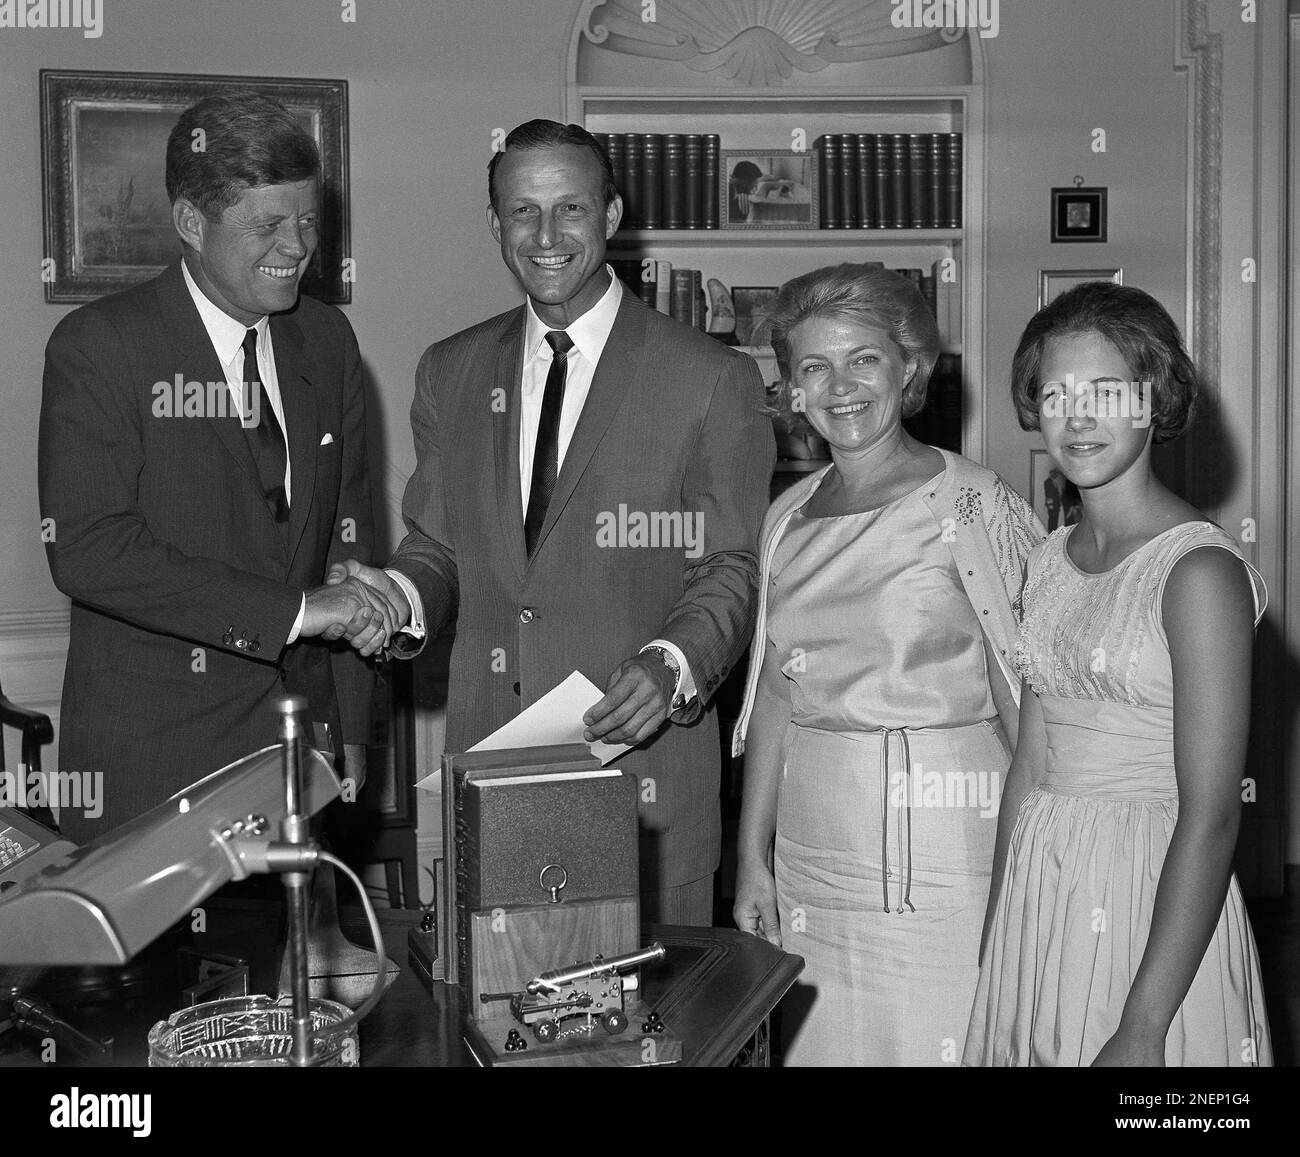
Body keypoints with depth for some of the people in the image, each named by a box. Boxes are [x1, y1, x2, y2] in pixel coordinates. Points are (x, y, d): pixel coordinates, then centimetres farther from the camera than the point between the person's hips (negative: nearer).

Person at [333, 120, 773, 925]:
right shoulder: (450, 374, 11)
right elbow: (438, 546, 15)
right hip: (487, 759, 3)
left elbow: (732, 569, -1)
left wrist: (672, 664, -18)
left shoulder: (713, 381, -2)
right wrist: (401, 596, -6)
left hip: (642, 761, -3)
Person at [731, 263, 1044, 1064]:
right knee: (818, 1043, 12)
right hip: (811, 840, 5)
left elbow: (1028, 697, -10)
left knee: (938, 1044, 0)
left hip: (941, 843, -5)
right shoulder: (789, 517, 8)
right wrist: (753, 857, 11)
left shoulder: (973, 504, -8)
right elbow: (775, 695, 12)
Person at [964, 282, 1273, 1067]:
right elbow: (1031, 765, 10)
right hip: (1036, 902, 6)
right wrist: (997, 937, 8)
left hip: (1156, 900, -6)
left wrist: (1143, 1031, -20)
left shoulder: (1199, 569, -14)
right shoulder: (1053, 560, 7)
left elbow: (1210, 818, -18)